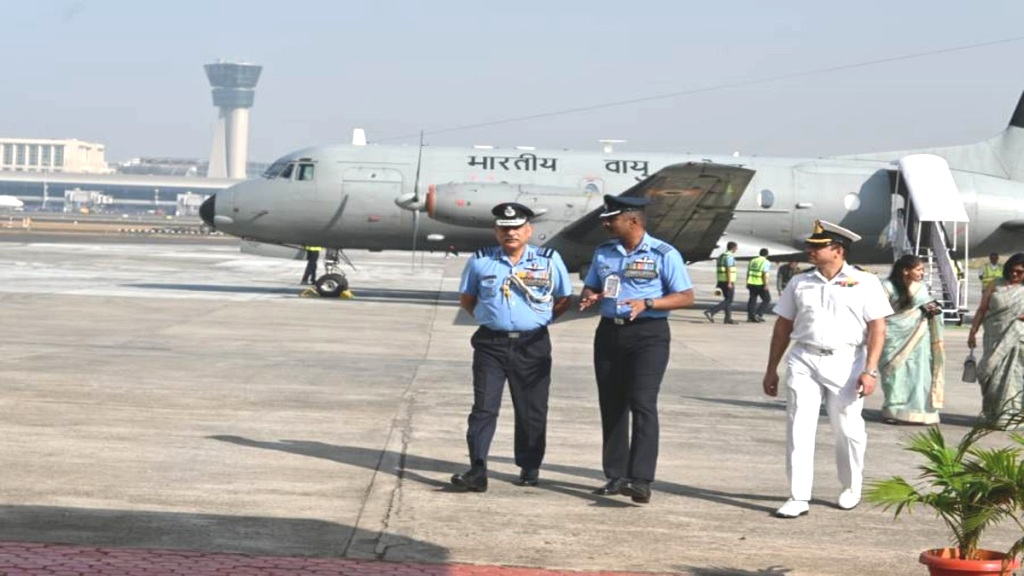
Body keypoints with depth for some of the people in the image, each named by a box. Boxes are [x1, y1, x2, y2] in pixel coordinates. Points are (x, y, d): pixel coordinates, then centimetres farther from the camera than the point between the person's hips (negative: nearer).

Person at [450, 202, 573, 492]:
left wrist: (540, 320, 6)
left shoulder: (549, 260, 3)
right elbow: (467, 299, 15)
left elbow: (564, 299, 11)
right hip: (491, 344, 0)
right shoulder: (480, 261, 5)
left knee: (532, 411, 7)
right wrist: (490, 318, 8)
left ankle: (529, 468, 21)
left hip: (532, 345, 0)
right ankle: (477, 472, -11)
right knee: (484, 408, -8)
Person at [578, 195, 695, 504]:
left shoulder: (664, 254, -4)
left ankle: (641, 480, -20)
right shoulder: (603, 253, 12)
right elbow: (589, 288, 21)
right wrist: (589, 297, -5)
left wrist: (647, 303, -20)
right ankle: (615, 476, 14)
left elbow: (686, 296, -6)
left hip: (648, 335, -6)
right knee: (611, 405, 6)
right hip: (609, 332, 6)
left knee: (642, 403, -15)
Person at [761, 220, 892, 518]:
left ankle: (851, 489, 29)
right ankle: (798, 498, -2)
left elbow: (877, 328, -4)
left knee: (848, 430, 7)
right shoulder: (800, 283, 10)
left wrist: (870, 370, -13)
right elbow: (783, 326, 15)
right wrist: (771, 369, 13)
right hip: (803, 361, 2)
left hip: (845, 362, -2)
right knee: (799, 429, -5)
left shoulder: (864, 283, 0)